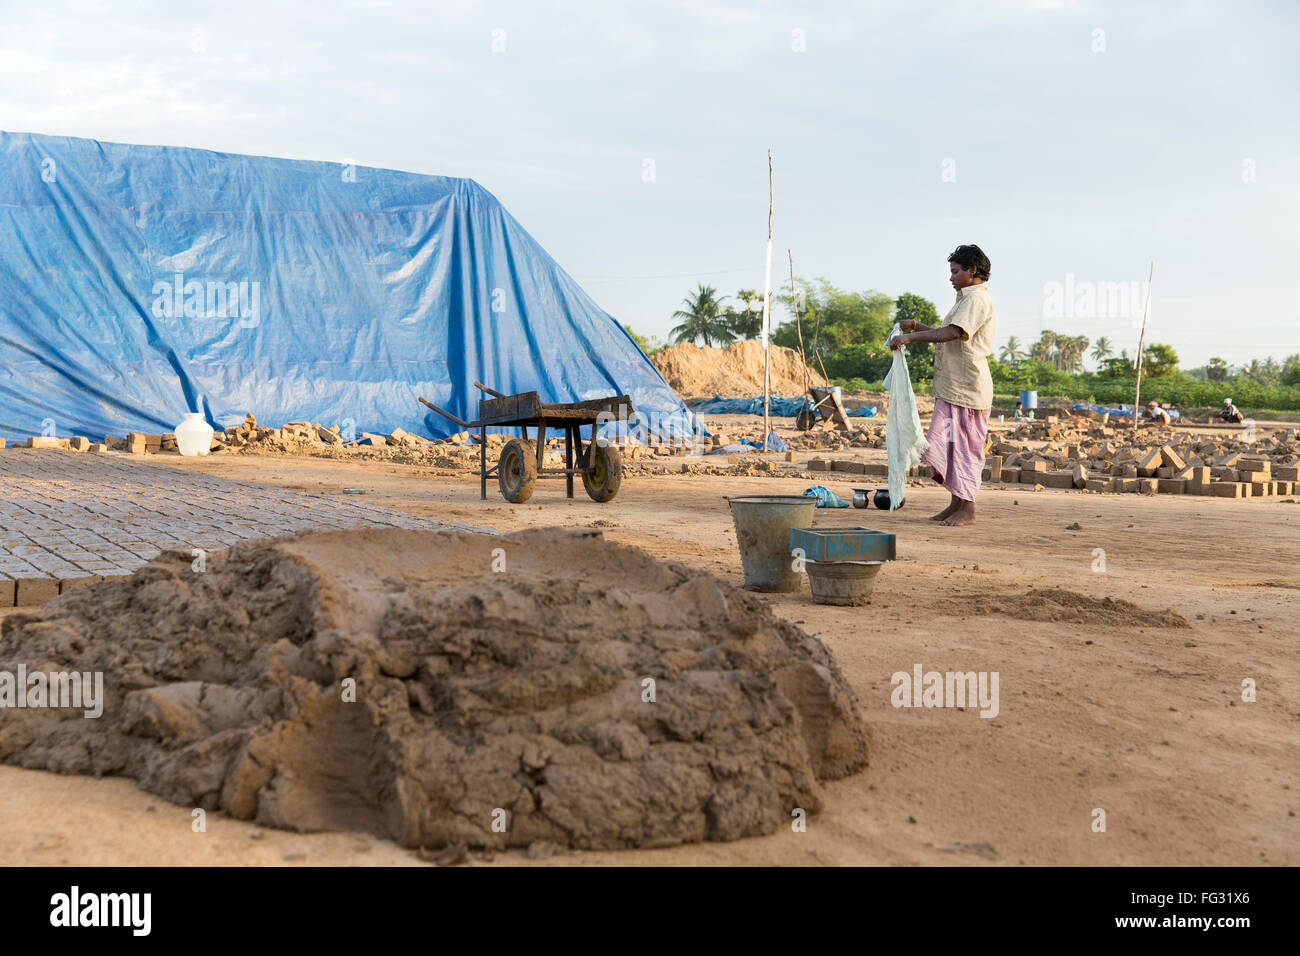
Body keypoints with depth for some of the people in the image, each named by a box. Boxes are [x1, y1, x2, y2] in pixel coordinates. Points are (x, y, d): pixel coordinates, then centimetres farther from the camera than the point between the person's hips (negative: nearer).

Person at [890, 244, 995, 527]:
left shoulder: (978, 299, -12)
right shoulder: (966, 298, 22)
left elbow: (952, 333, -24)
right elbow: (947, 334, 27)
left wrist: (910, 337, -22)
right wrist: (917, 326, 15)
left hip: (968, 387, -10)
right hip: (951, 386, 10)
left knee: (965, 445, -6)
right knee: (947, 444, 10)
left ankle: (967, 509, -1)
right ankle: (956, 503, 17)